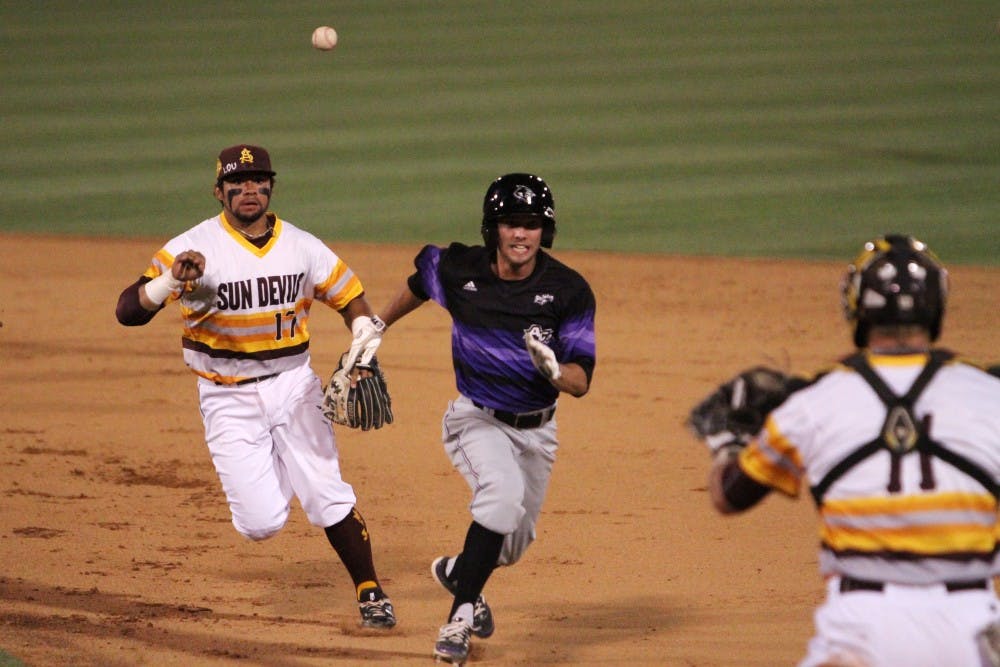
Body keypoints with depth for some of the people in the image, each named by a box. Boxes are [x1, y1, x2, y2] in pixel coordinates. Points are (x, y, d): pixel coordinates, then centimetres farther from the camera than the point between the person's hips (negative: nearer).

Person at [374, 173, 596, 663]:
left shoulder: (569, 291, -16)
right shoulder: (458, 269, -14)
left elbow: (581, 382, -17)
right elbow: (418, 284, 11)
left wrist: (554, 370, -40)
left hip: (536, 430, 3)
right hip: (477, 419, -2)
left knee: (513, 546, 13)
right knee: (505, 492, -32)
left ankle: (456, 572, 47)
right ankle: (460, 614, -23)